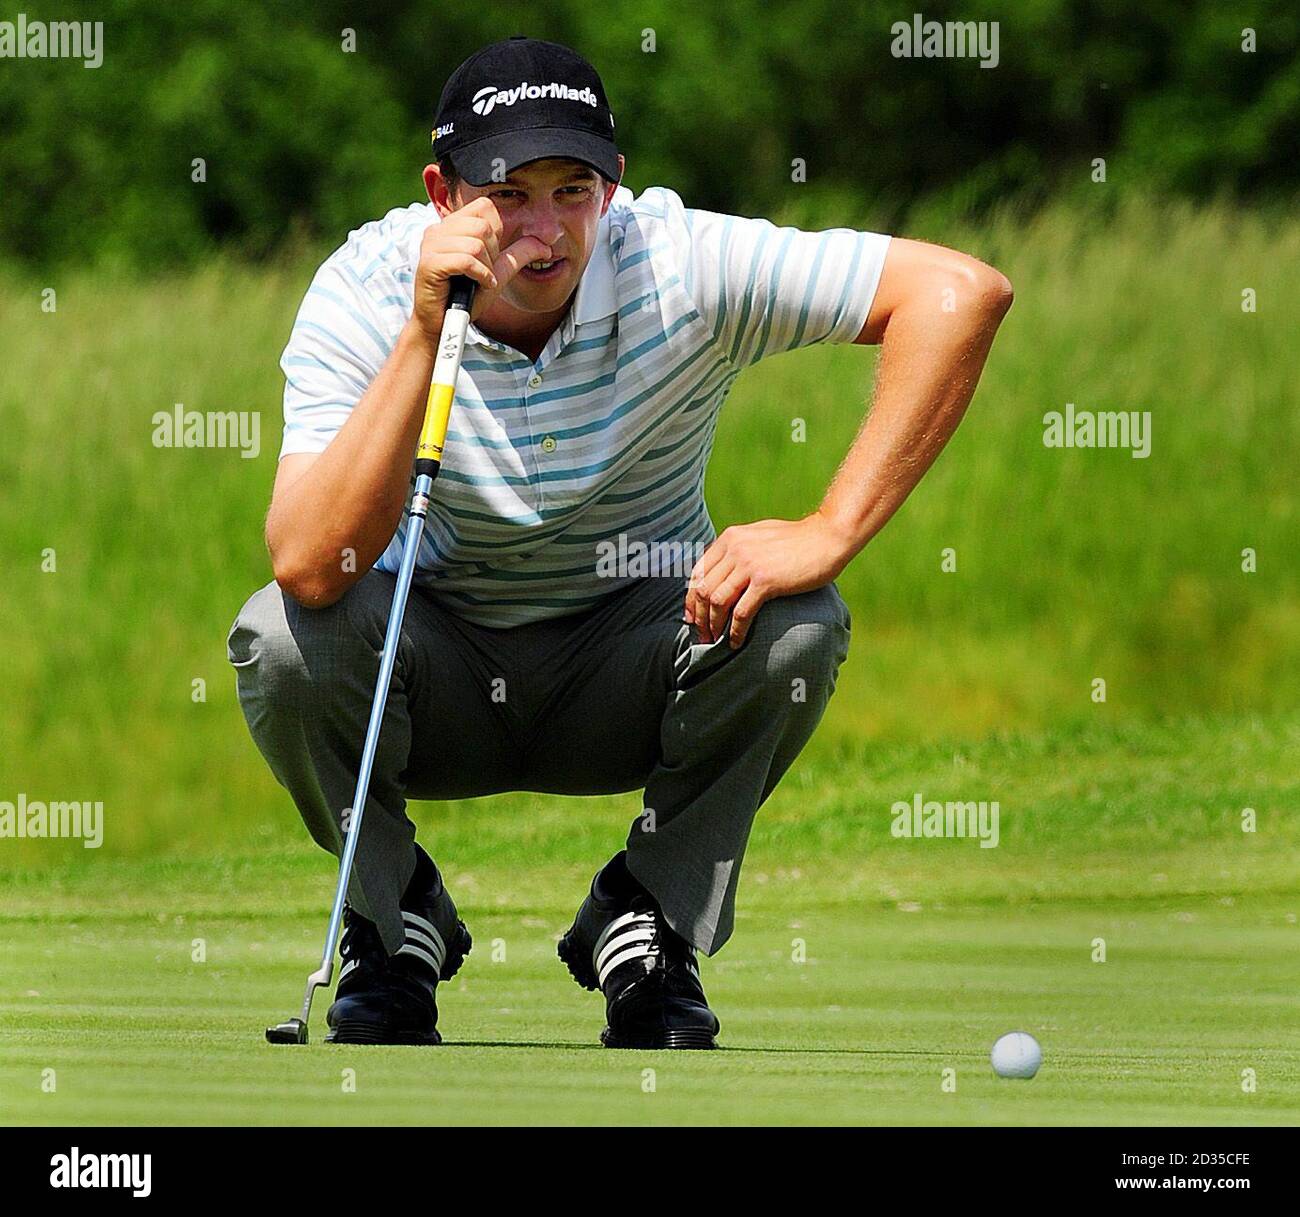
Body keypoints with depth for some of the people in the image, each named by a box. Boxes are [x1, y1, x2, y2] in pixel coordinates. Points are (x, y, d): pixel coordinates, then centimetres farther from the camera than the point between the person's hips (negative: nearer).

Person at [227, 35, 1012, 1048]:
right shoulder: (364, 295, -22)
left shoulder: (680, 264, -23)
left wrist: (828, 535, -36)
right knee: (281, 637, -31)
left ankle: (648, 926, -5)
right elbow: (312, 566, -35)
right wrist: (426, 336, -41)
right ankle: (397, 921, -2)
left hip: (631, 681, 0)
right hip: (442, 681, 0)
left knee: (796, 627, -29)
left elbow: (960, 292, -31)